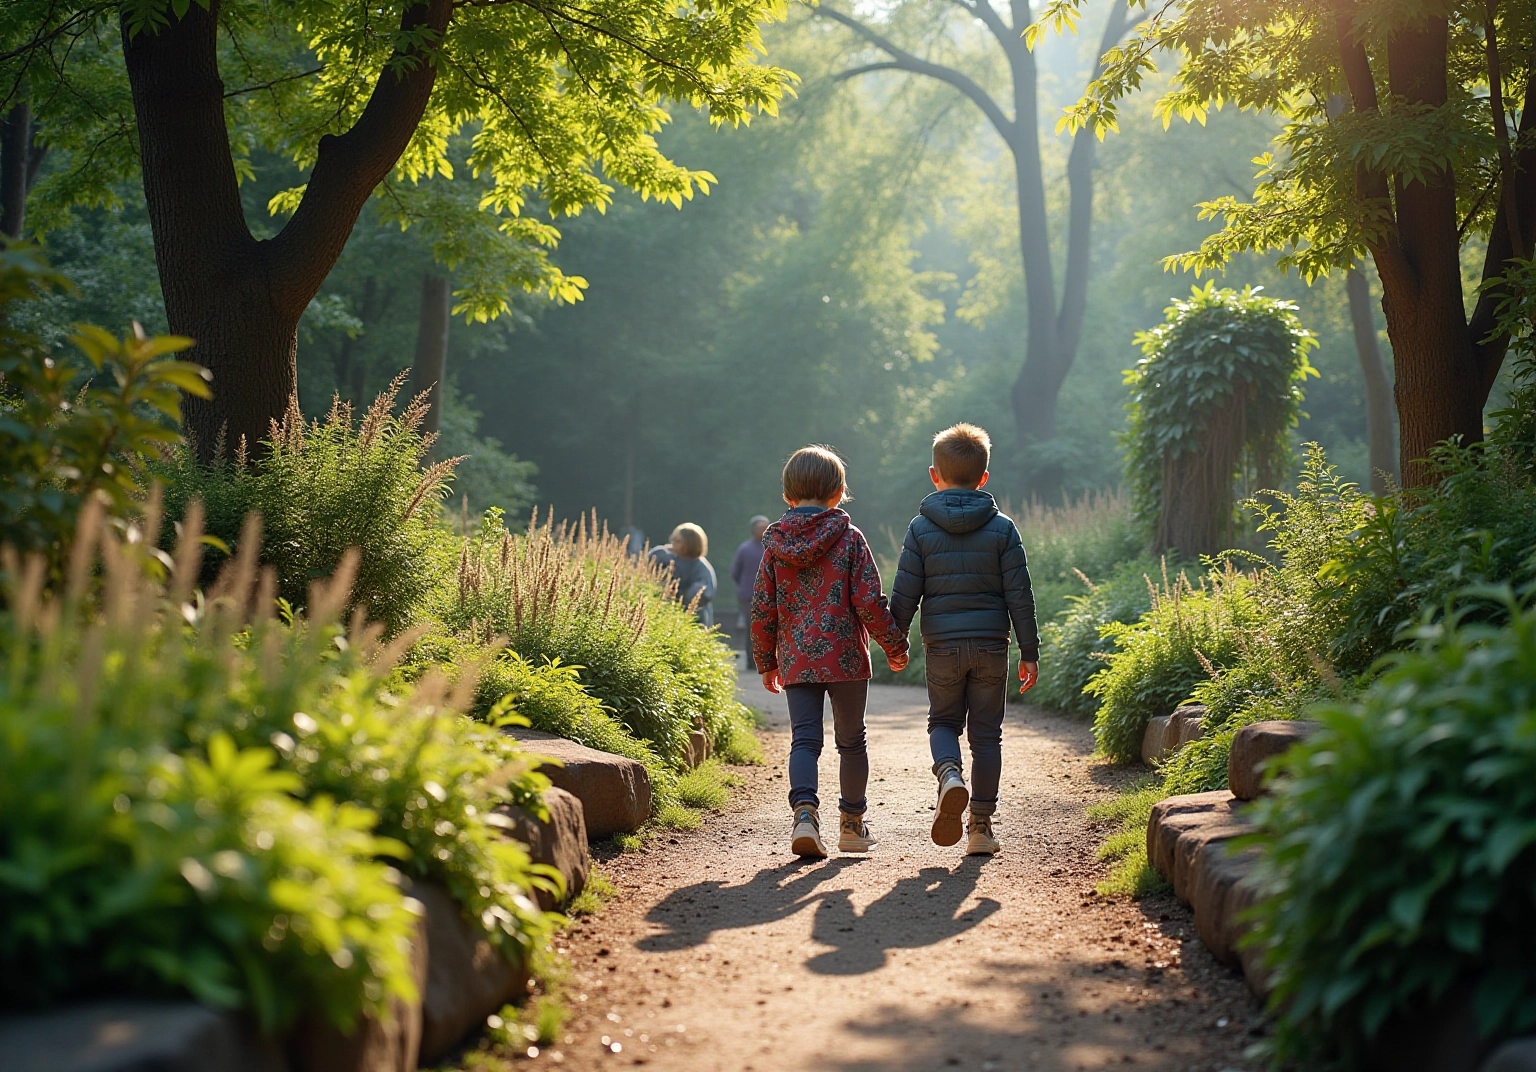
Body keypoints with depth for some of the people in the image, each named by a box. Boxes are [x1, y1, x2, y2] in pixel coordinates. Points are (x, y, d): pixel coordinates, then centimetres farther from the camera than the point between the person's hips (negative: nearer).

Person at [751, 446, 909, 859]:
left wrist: (766, 662, 16)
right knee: (851, 740, 13)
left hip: (795, 660, 2)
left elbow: (762, 608, 5)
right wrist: (894, 644, 4)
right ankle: (852, 824, 23)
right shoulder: (849, 538, -5)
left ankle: (804, 812, -22)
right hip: (845, 656, -2)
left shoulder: (774, 543, 3)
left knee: (804, 739, 2)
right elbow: (869, 601, -9)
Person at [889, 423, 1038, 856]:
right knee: (986, 732, 8)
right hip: (991, 643, 0)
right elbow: (1019, 594, -2)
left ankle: (949, 776, -15)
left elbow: (905, 594, -3)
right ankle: (981, 827, 9)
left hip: (941, 645, 0)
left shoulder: (921, 528, -2)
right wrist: (1030, 651, 4)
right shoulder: (1002, 528, -1)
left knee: (943, 721, 17)